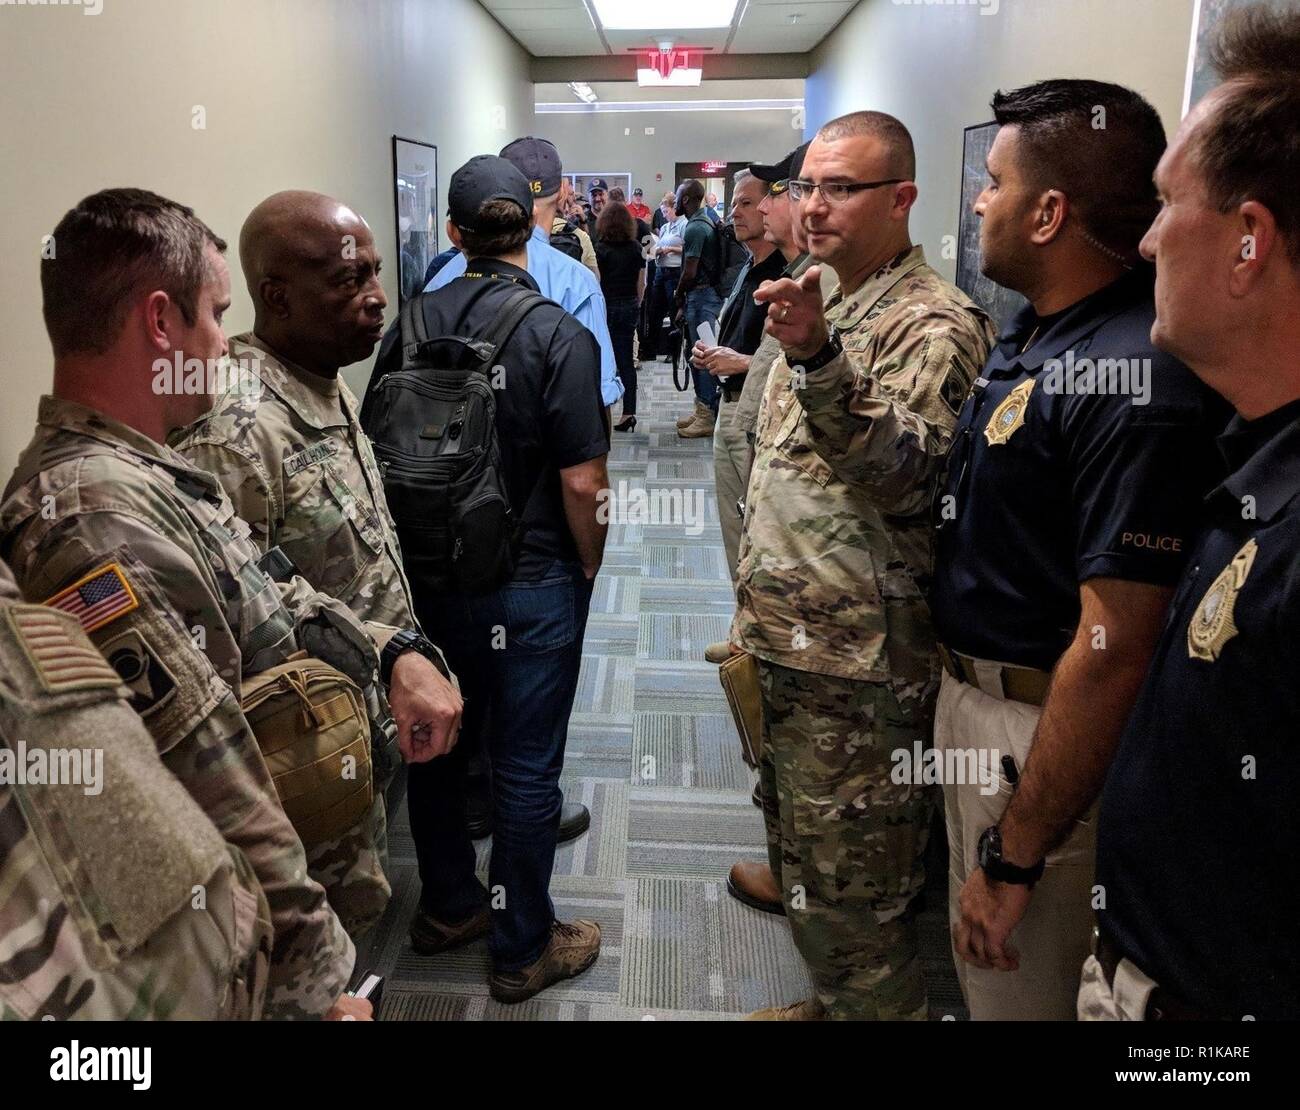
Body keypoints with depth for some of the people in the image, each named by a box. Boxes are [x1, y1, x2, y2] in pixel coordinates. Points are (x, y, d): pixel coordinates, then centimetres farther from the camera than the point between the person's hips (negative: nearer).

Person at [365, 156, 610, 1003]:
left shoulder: (411, 327, -2)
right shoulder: (559, 335, -16)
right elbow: (582, 482, -18)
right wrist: (589, 566, 0)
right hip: (533, 587, -5)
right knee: (527, 768, 8)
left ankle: (449, 906, 40)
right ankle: (523, 950, 25)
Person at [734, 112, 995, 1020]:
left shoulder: (933, 322, -14)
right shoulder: (825, 308, 14)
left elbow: (905, 474, -29)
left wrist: (817, 361, -41)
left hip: (861, 665, -9)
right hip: (791, 641, 9)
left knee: (850, 897, 3)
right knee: (803, 854, 23)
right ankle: (830, 1000, 43)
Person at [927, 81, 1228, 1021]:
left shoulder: (1135, 382, -28)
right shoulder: (1035, 329, 3)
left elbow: (1114, 649, -28)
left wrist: (1016, 858, -22)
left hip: (1044, 733, -9)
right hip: (974, 693, 9)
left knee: (1016, 988, 13)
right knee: (978, 972, 28)